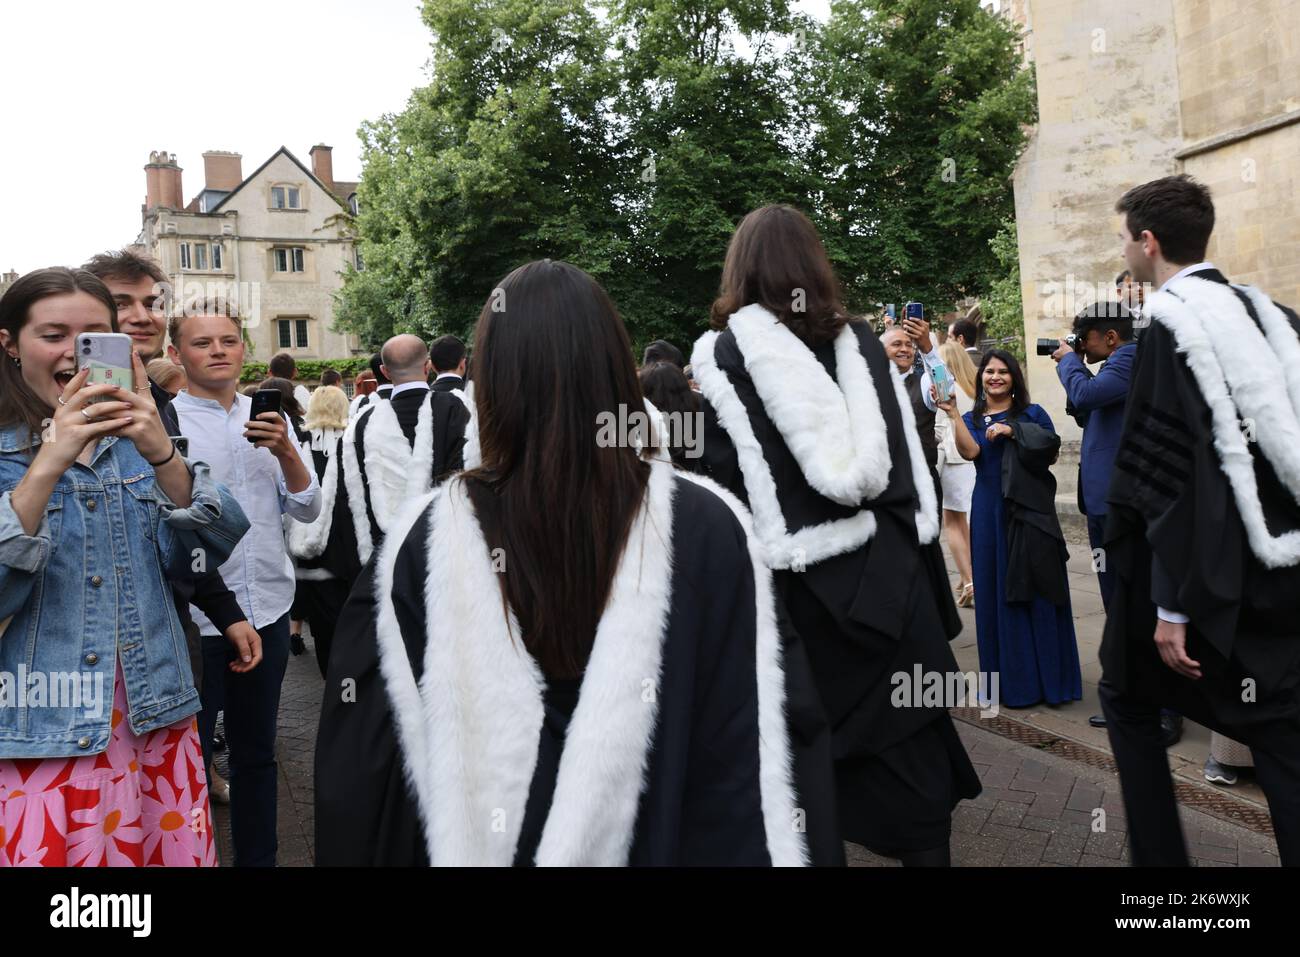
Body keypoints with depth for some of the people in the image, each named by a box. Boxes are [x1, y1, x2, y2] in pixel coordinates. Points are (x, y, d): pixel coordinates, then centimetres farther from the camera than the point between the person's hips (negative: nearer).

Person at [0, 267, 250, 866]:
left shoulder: (136, 438, 8)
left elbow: (206, 550, -5)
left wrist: (162, 456, -21)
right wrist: (48, 464, -26)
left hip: (157, 718, 3)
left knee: (181, 853, 8)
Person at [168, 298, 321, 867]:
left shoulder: (268, 417, 6)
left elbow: (307, 509, 3)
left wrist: (285, 451, -12)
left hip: (267, 611, 5)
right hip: (195, 620, -4)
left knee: (257, 753, 18)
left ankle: (258, 858, 32)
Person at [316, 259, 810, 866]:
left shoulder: (425, 538, -17)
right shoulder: (707, 529, -19)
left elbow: (357, 763, -7)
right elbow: (739, 761, -13)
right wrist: (737, 849, -1)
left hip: (474, 838, 1)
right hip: (654, 840, 0)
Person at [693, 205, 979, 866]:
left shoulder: (722, 354, -5)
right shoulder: (859, 342, 6)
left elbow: (722, 485, -9)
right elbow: (908, 457, 6)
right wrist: (914, 564, 12)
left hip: (796, 582, -3)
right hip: (887, 575, 4)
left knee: (809, 749, 9)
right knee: (907, 739, 14)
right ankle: (926, 847, 24)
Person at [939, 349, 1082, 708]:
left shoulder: (1031, 413, 9)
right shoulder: (972, 420, 13)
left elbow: (1051, 450, -4)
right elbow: (970, 451, -8)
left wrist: (1011, 430, -9)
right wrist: (952, 413, -17)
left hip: (1030, 512, -2)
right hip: (990, 514, 2)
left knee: (1036, 594, -2)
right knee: (997, 596, 3)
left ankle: (1049, 678, 6)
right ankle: (1012, 681, 11)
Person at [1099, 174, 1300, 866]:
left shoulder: (1170, 324, -14)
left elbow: (1173, 476, -20)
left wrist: (1172, 605, -19)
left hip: (1203, 569, -6)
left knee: (1127, 698, 16)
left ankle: (1160, 854, 21)